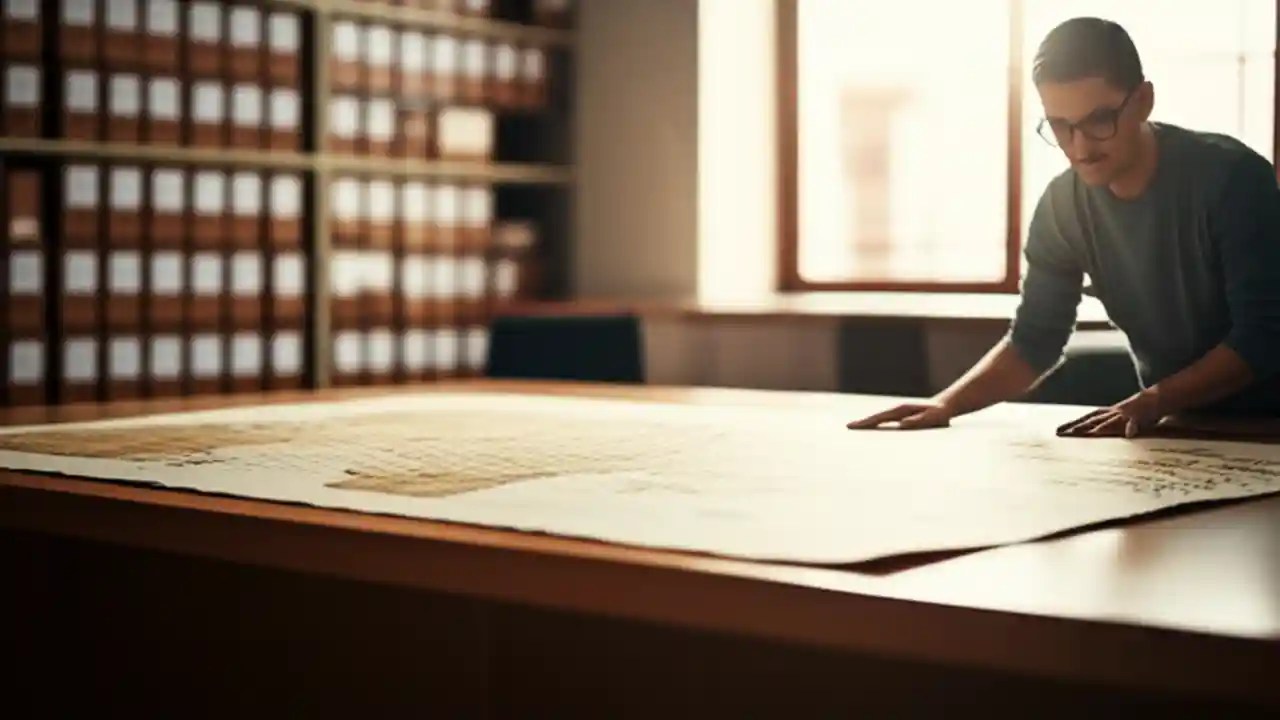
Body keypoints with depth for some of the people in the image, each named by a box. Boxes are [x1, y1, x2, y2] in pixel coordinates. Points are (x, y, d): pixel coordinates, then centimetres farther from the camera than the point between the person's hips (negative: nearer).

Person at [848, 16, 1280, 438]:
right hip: (1175, 424, 4)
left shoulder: (1232, 178, -18)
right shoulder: (1063, 205, -5)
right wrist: (946, 403, -14)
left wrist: (1151, 402, -31)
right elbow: (1033, 339, 1)